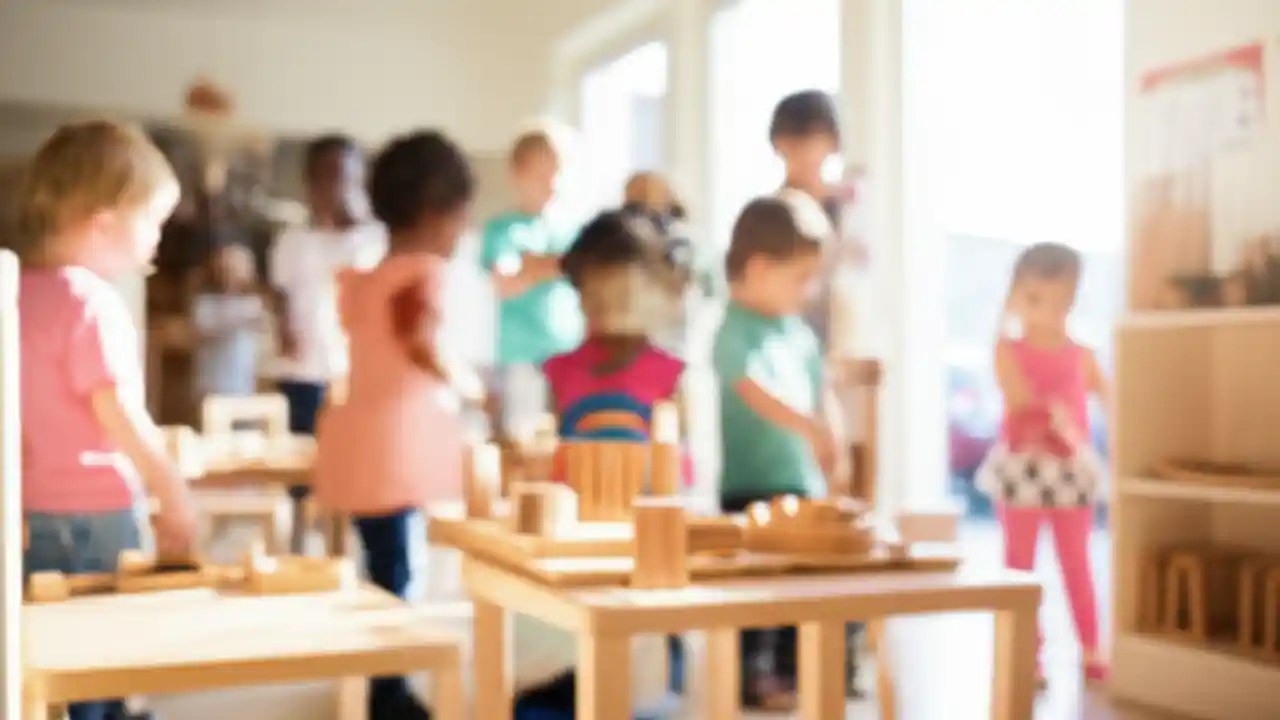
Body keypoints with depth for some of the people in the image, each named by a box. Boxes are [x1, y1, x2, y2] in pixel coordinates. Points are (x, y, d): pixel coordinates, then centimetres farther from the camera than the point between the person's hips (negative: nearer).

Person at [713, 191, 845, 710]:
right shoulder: (737, 332, -15)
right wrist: (809, 427, -44)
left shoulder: (801, 333, 10)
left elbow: (821, 397, 16)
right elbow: (754, 390, -32)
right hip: (752, 485, -8)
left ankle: (790, 673, 26)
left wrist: (830, 462, 8)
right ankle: (750, 678, 11)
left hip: (804, 482, 8)